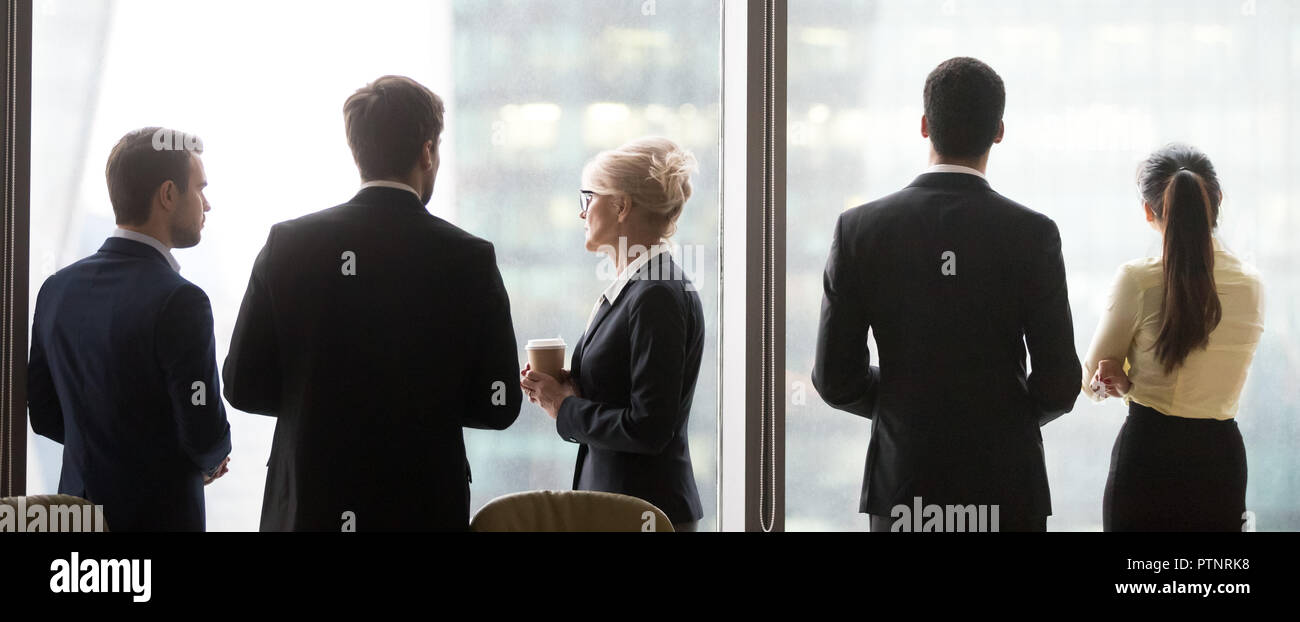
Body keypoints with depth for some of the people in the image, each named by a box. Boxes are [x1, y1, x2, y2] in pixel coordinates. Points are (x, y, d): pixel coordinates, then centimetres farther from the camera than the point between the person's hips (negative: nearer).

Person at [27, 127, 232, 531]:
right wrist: (209, 462, 3)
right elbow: (206, 437, -19)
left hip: (80, 509, 6)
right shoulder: (179, 301, -19)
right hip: (161, 513, -6)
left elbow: (44, 415, 8)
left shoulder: (56, 289, 1)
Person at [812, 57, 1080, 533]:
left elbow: (835, 380, -2)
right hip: (1006, 486, -1)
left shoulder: (860, 229, -4)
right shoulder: (1032, 234, -8)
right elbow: (1058, 386, -6)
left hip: (900, 485, 1)